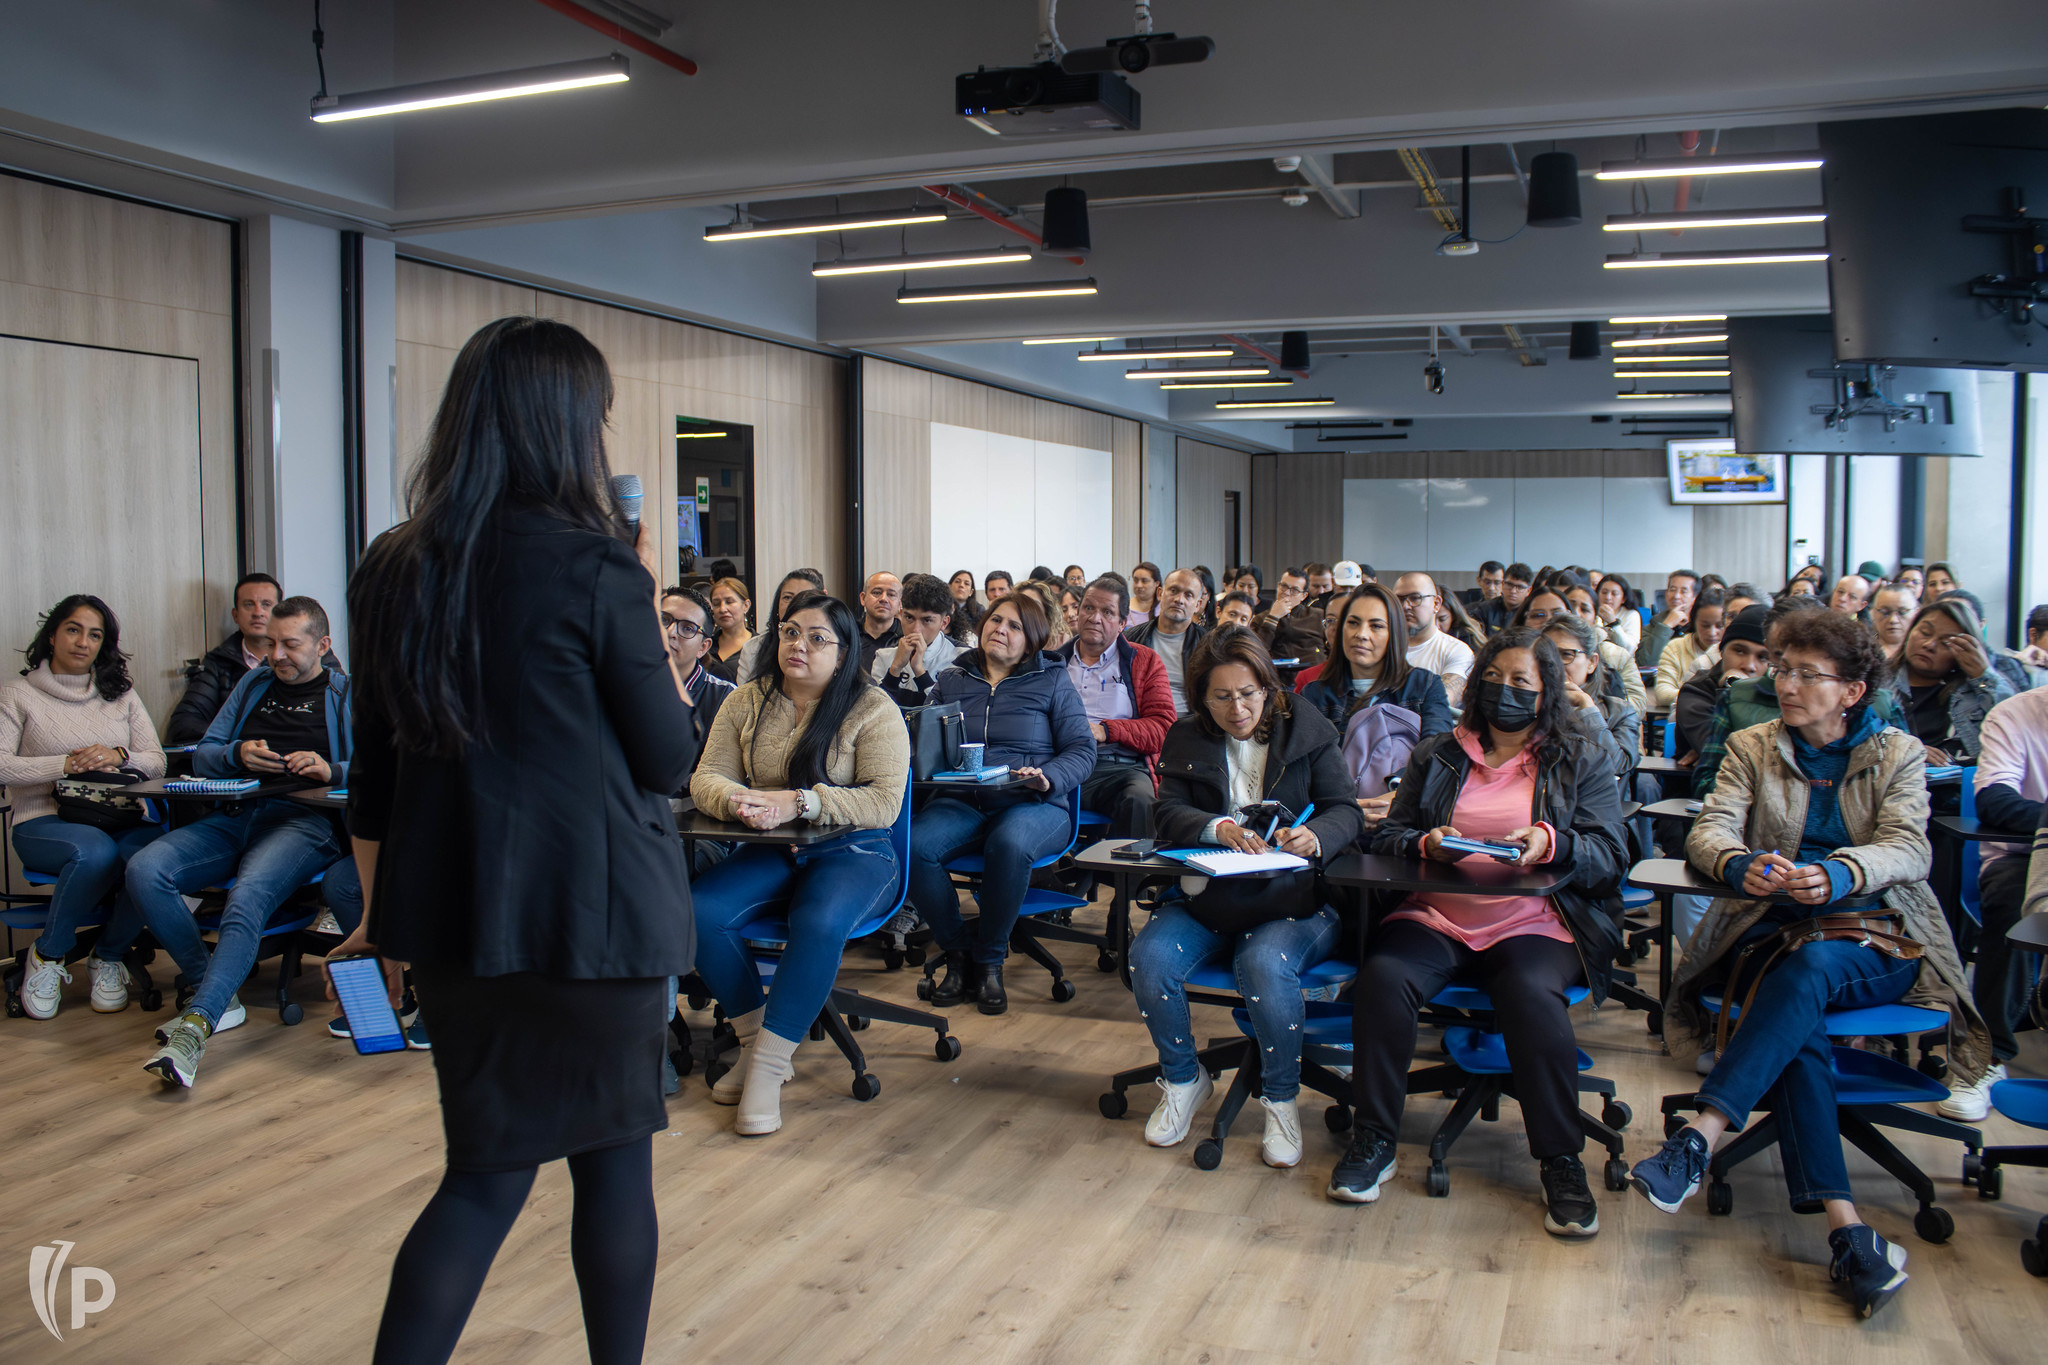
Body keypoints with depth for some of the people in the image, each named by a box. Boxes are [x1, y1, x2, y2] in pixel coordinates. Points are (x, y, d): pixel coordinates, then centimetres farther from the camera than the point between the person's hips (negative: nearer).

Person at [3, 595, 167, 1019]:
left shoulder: (121, 695, 18)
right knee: (96, 852, -38)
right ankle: (48, 954, -11)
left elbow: (157, 762, 10)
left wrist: (119, 756, -11)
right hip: (45, 820, -3)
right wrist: (65, 765, -17)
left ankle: (109, 958, -7)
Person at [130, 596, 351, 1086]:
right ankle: (216, 995, -16)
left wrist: (332, 770, -17)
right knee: (144, 870, -23)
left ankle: (195, 1022, -43)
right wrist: (238, 754, 2)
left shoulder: (346, 694, 14)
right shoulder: (254, 683, 27)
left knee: (249, 896, -36)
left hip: (303, 820, -5)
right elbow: (202, 756, 24)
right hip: (234, 816, 5)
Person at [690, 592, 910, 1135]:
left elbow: (884, 801, -13)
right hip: (769, 853, 4)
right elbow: (707, 778, 4)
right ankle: (753, 1037, -4)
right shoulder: (747, 703, 9)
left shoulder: (873, 709, -4)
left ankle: (767, 1067, -21)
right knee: (700, 913, -23)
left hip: (853, 851, -4)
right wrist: (740, 802, -21)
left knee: (819, 923, -35)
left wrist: (799, 802, -24)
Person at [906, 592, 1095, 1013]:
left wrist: (1047, 777, -17)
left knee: (1009, 844, -38)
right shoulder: (950, 680, 18)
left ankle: (989, 959, -14)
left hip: (1031, 804, -2)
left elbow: (1082, 750, 3)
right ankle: (958, 952, -8)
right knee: (913, 845, -30)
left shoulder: (1052, 682, 11)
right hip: (960, 802, 2)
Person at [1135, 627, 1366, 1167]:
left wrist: (1314, 836, -26)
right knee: (1149, 955, -23)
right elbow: (1166, 814, -2)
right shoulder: (1187, 737, 8)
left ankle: (1280, 1098, -9)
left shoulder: (1308, 731, 3)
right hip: (1210, 895, 3)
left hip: (1295, 899, -3)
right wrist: (1217, 828, -23)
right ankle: (1182, 1080, 4)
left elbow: (1346, 812, -2)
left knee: (1265, 964, -34)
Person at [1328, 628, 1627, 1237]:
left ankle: (1561, 1162, -16)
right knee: (1382, 976, -28)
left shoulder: (1581, 761, 13)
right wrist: (1425, 844, -11)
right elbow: (1386, 835, 12)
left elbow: (1609, 858, 3)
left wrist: (1553, 844, -18)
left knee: (1532, 996, -34)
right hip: (1434, 917, 2)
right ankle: (1373, 1140, -12)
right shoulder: (1435, 756, 18)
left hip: (1535, 924, -1)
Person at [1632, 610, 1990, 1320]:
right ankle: (1845, 1225, -40)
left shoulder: (1898, 755, 12)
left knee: (1810, 966, -37)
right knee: (1799, 1027, -32)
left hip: (1877, 941, -1)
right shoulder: (1753, 748, 15)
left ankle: (1700, 1136, -44)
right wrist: (1740, 865, -26)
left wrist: (1836, 875, -29)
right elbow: (1708, 832, 0)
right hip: (1772, 934, 1)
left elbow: (1909, 849, -6)